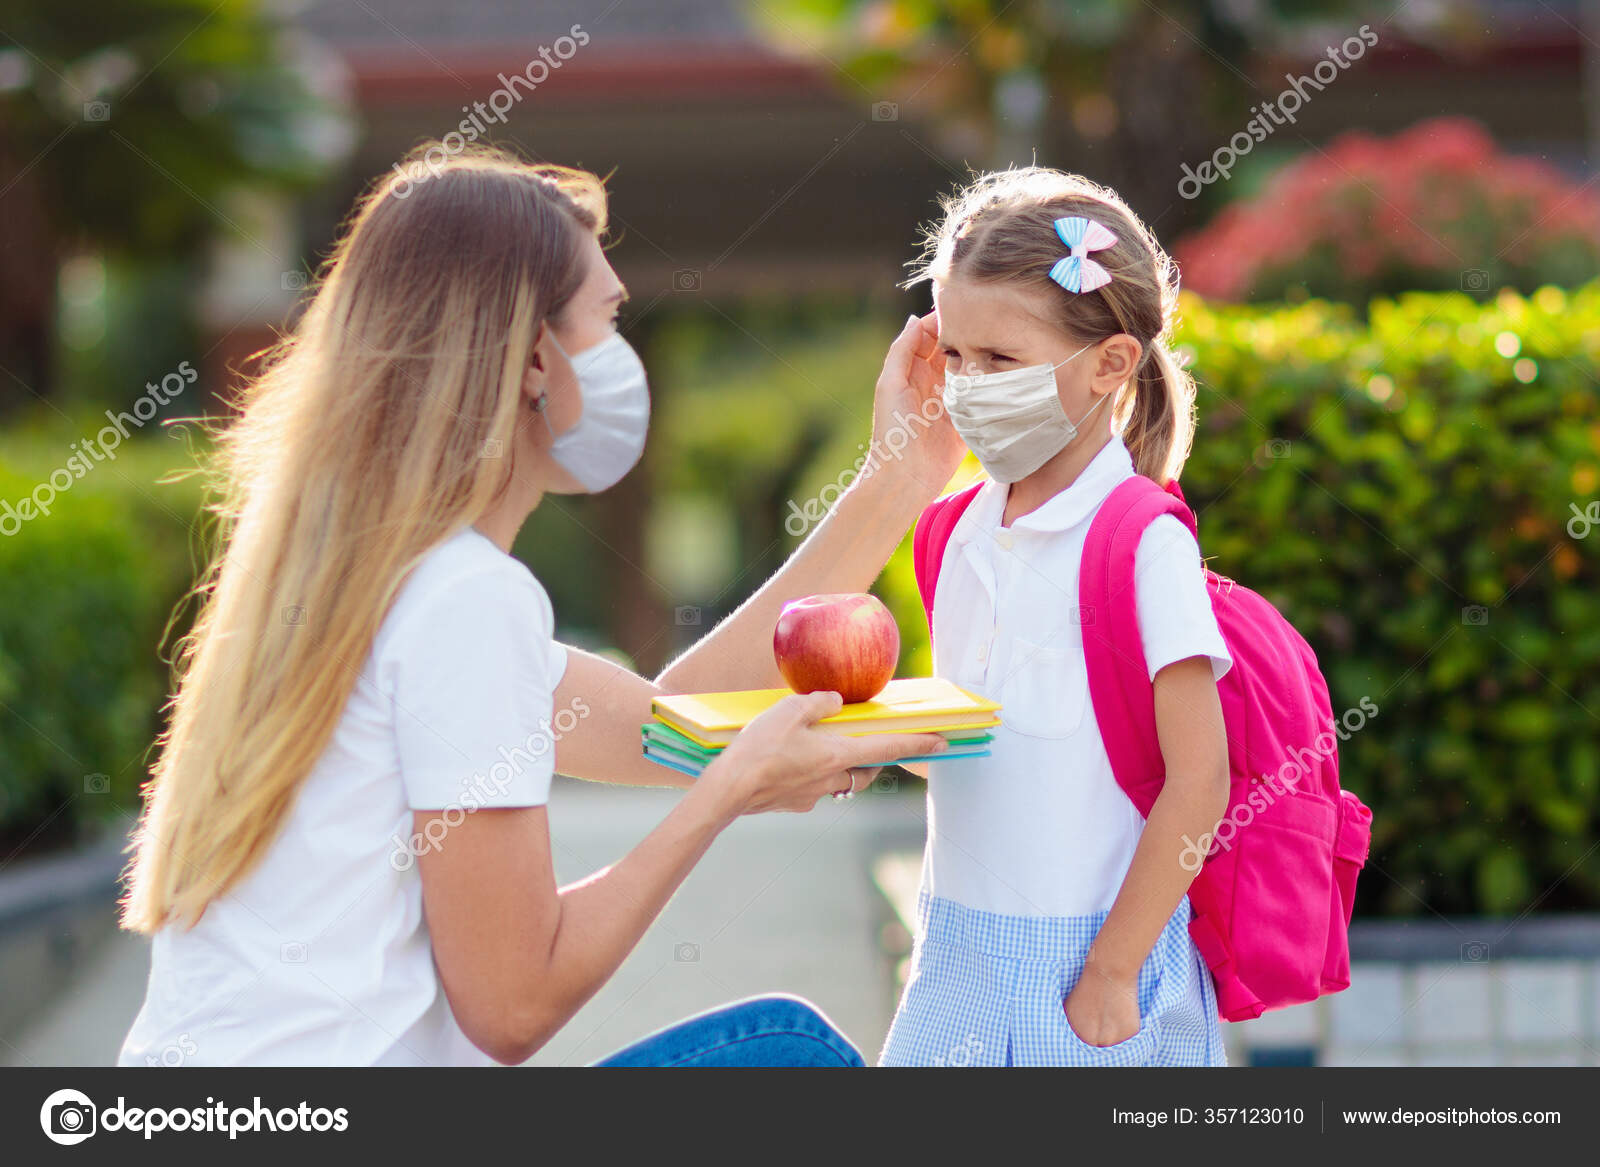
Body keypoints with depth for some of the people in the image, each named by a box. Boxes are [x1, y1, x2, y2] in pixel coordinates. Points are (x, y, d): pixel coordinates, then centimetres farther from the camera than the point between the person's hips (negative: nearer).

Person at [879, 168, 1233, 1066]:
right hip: (961, 957, 6)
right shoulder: (965, 536, 8)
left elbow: (1198, 780, -15)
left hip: (1088, 962, -6)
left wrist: (1112, 972, -14)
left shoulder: (1143, 546, -13)